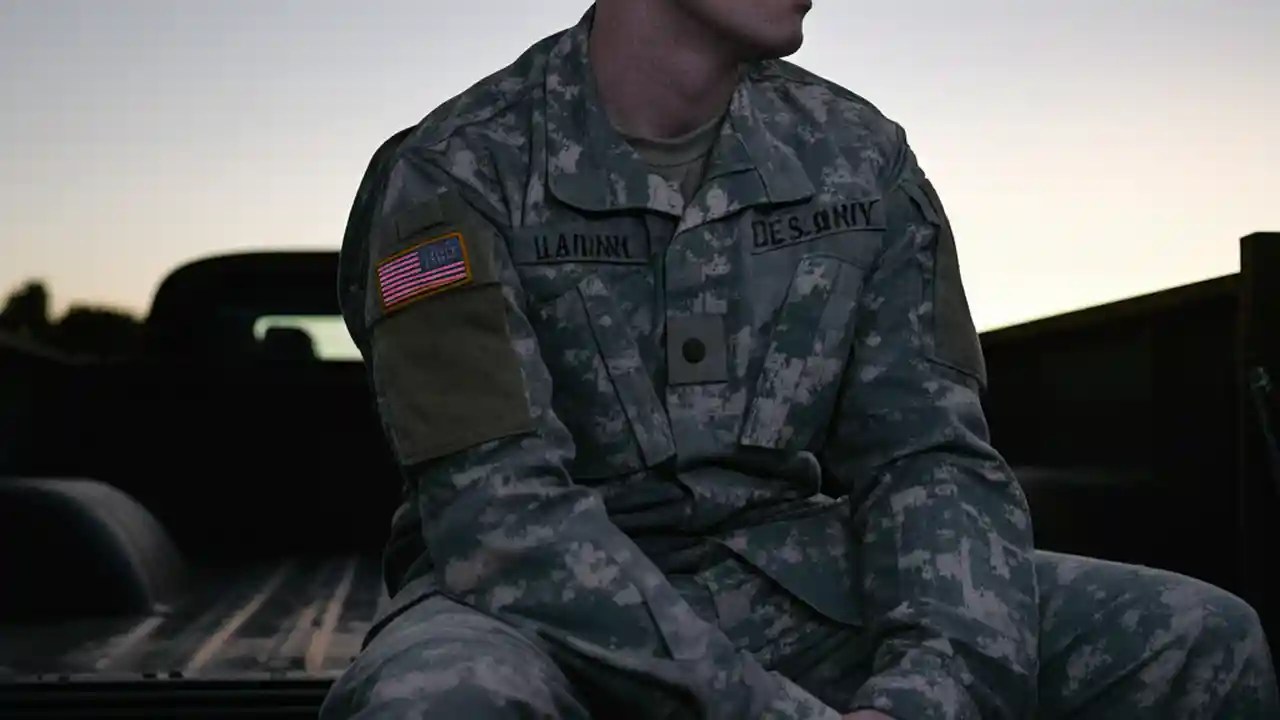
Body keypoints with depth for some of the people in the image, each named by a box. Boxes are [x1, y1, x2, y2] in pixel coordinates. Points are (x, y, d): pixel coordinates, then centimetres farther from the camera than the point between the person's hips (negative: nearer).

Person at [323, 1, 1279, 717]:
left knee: (1197, 641, -12)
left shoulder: (862, 160, 5)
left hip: (791, 596, 4)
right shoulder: (457, 177, -8)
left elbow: (933, 458, -1)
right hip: (554, 614, -3)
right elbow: (499, 514, -18)